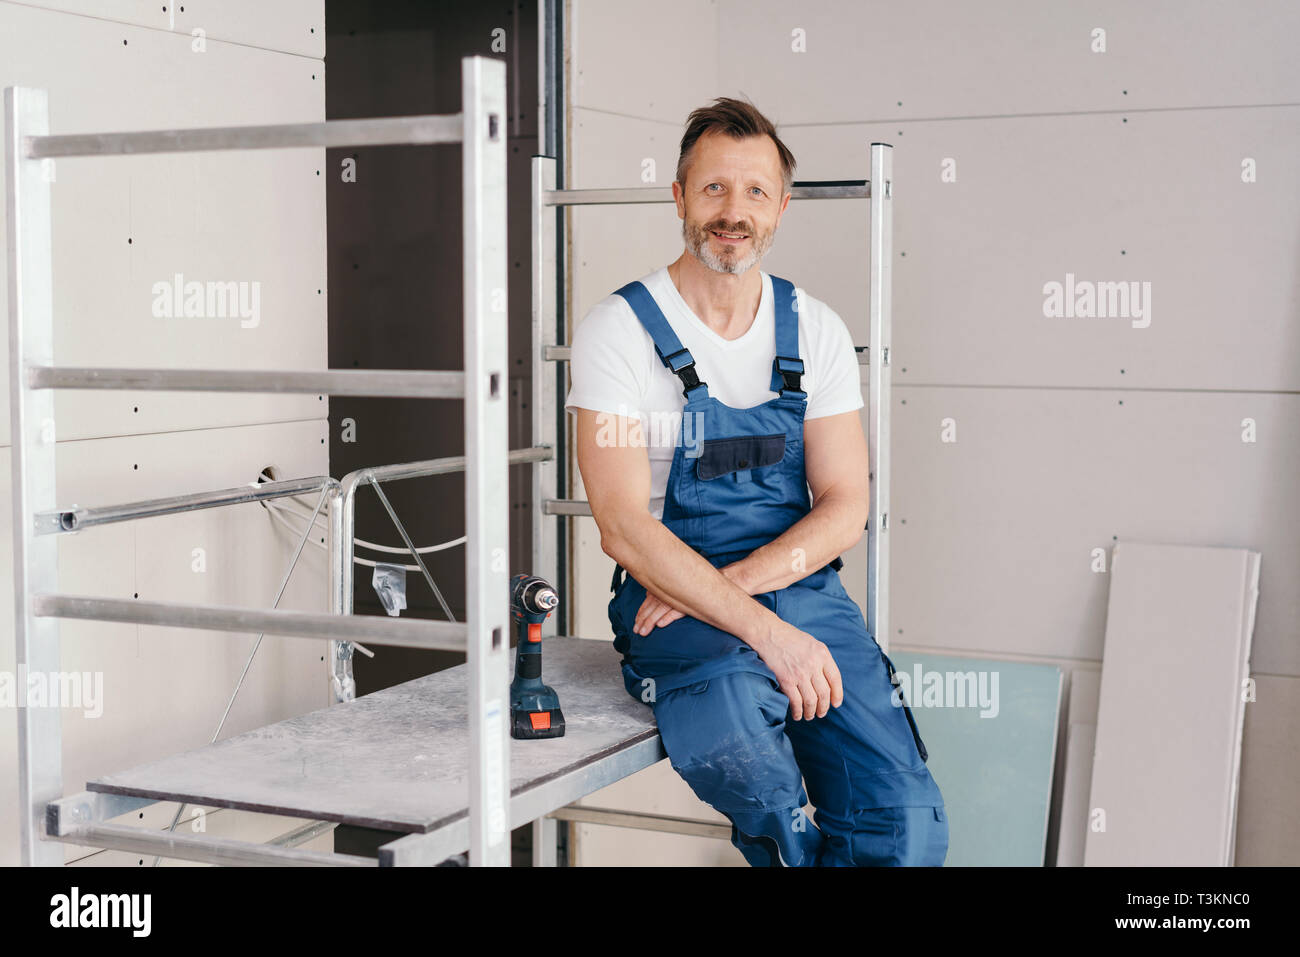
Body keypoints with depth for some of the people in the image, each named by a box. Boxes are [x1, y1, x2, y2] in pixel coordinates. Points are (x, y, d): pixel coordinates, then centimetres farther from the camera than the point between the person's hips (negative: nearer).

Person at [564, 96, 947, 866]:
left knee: (907, 822, -17)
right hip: (678, 609, -3)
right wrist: (767, 632, -21)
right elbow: (625, 528, -13)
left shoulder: (817, 331, 8)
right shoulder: (616, 332, -5)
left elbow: (844, 510, 3)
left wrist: (728, 584, -14)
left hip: (806, 594, 4)